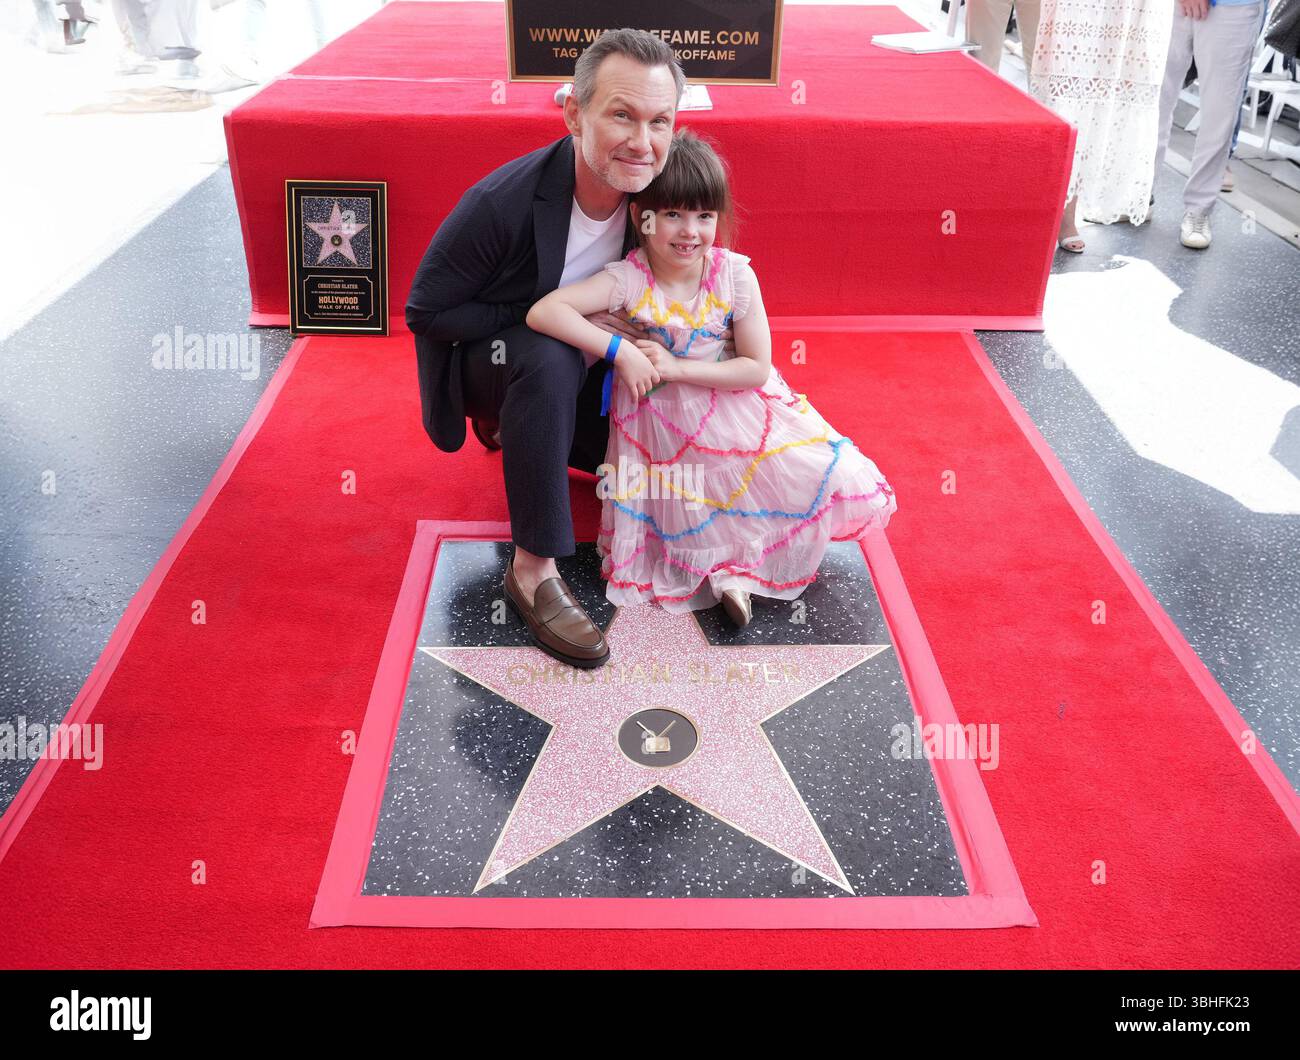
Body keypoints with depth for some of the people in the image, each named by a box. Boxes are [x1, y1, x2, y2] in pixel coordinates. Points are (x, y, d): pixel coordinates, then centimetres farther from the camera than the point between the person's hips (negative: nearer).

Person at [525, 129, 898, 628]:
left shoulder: (735, 275, -15)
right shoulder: (628, 281, -19)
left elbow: (757, 367, -13)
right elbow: (543, 312, -30)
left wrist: (676, 367, -21)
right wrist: (620, 350, -34)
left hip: (734, 404, 2)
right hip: (665, 425, -2)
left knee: (844, 484, -7)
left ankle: (732, 566, 5)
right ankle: (731, 566, 20)